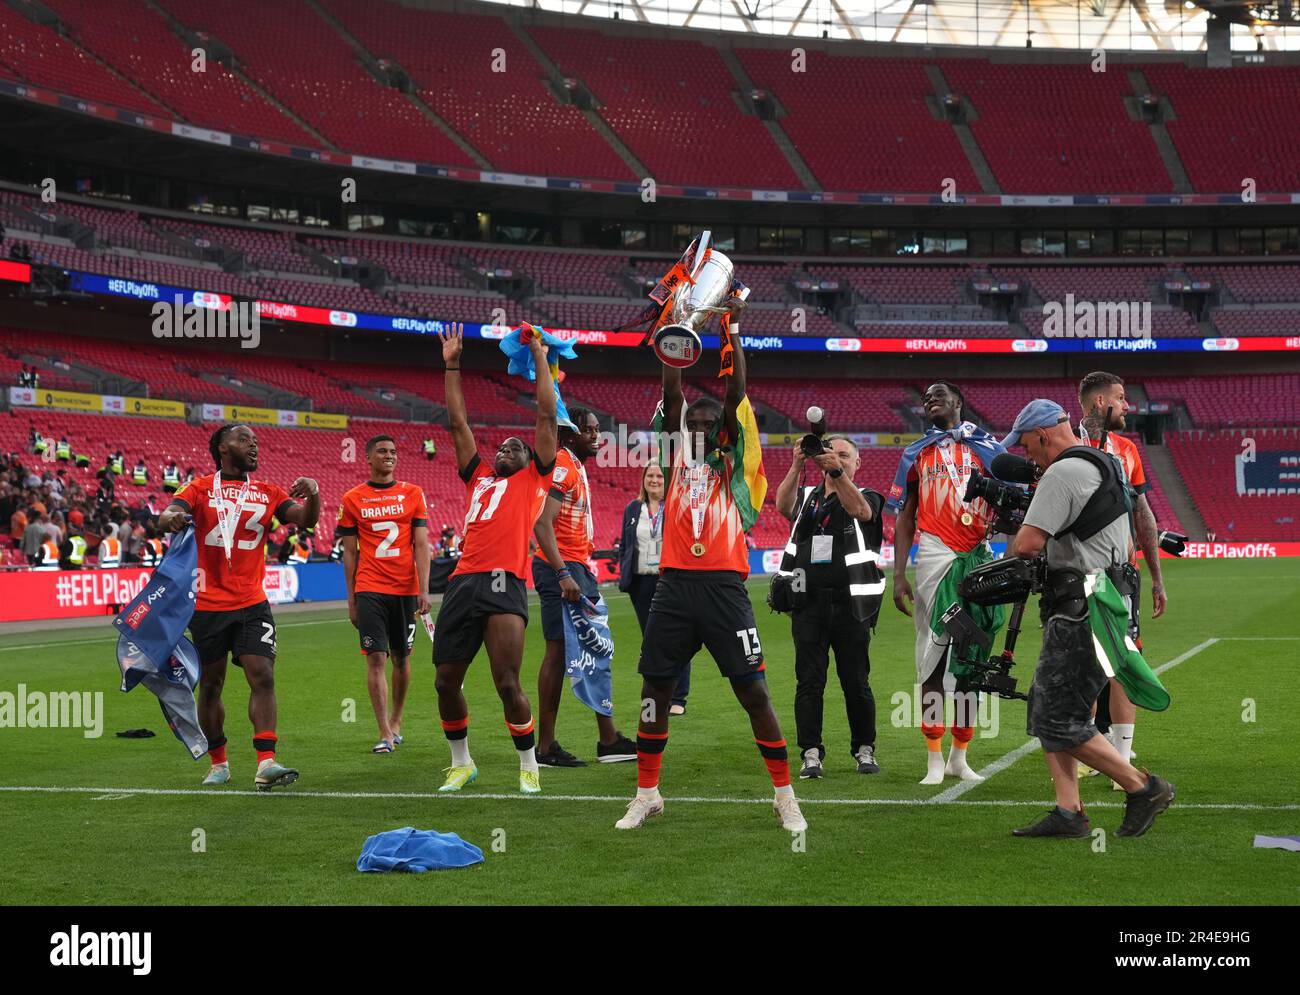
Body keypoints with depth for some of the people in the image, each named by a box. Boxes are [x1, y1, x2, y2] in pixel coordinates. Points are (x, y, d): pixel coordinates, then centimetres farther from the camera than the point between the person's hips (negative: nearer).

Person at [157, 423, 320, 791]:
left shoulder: (267, 493, 9)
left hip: (252, 604, 1)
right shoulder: (200, 488, 3)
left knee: (263, 677, -13)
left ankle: (266, 764, -18)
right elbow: (165, 518, -10)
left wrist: (312, 494, -24)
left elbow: (305, 519, -2)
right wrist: (171, 519, -36)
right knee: (210, 685, 7)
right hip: (207, 605, -1)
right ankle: (218, 763, 22)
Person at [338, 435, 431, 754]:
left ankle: (396, 720, 28)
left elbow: (421, 545, 2)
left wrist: (424, 590, -7)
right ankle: (385, 733, -8)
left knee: (401, 657, 10)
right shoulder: (352, 499, 4)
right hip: (370, 591, -1)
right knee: (376, 658, -8)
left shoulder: (412, 494, 6)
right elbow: (350, 553, 7)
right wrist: (351, 600, 5)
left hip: (405, 589, 1)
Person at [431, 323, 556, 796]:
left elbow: (547, 416, 12)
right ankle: (461, 763, 23)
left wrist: (540, 359, 15)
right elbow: (458, 422, 29)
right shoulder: (478, 476, 25)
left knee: (508, 684, -11)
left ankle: (529, 767, 4)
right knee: (446, 682, 5)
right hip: (464, 581, 5)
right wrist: (451, 365, 29)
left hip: (505, 582, -5)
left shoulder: (532, 479, 15)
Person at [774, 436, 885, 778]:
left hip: (850, 605, -2)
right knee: (809, 682, -1)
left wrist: (837, 471, -33)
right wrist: (797, 466, -25)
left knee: (856, 682, 2)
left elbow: (858, 509, -17)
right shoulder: (806, 497, 14)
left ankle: (864, 750, 13)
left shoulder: (867, 497, 8)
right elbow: (783, 506, -9)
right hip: (808, 603, 2)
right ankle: (811, 754, 2)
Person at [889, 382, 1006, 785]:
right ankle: (934, 761, 5)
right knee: (933, 660, -1)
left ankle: (960, 756, 16)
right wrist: (898, 575, 2)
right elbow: (905, 518, 10)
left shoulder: (987, 448, 8)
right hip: (934, 558, 0)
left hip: (978, 558, 0)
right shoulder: (917, 453, 11)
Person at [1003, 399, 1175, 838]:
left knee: (1060, 720, -7)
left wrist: (1014, 544, 2)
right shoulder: (1108, 466, 19)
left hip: (1080, 615, -11)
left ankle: (1143, 788, -1)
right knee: (1045, 709, 11)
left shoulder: (1062, 473, -14)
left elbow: (1028, 543, -21)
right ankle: (1068, 813, 9)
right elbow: (1128, 546, 27)